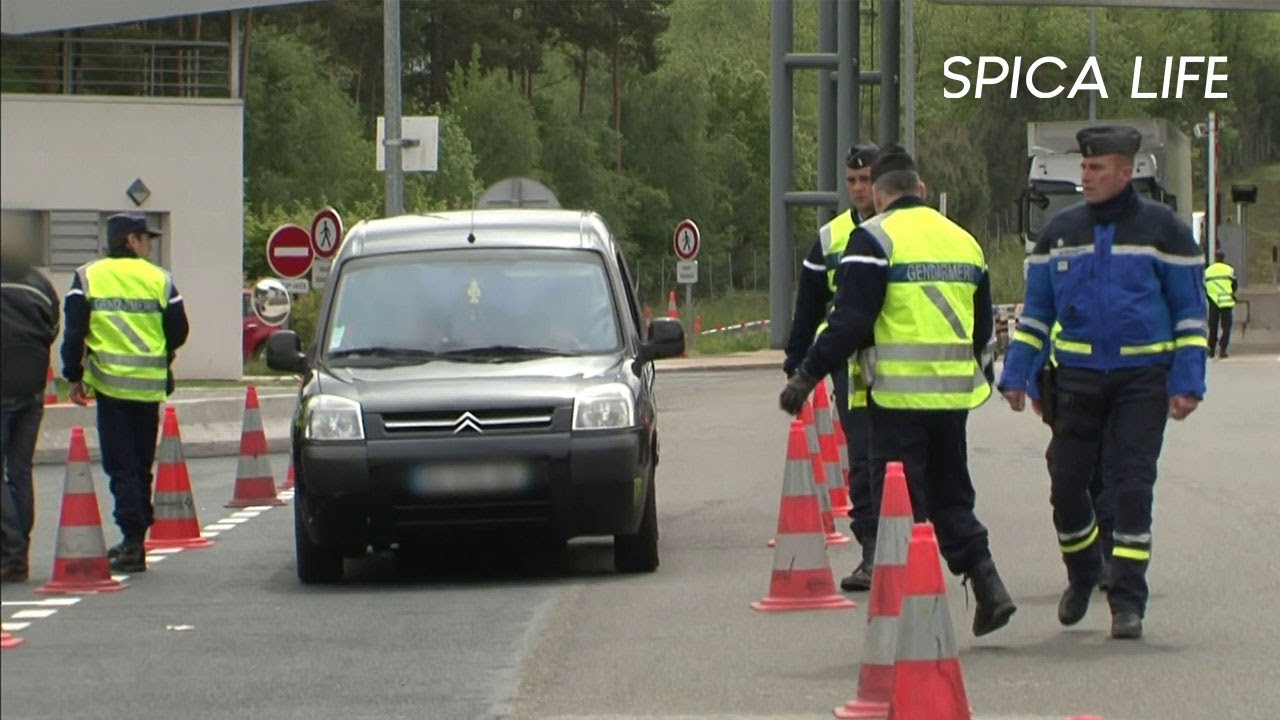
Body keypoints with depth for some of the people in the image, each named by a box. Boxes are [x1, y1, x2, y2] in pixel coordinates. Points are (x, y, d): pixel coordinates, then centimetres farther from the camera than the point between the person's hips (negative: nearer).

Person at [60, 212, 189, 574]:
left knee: (121, 465, -2)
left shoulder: (87, 277, 1)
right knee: (141, 464, 13)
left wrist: (74, 376, 7)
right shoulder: (160, 279, 3)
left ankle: (133, 540, -12)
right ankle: (135, 539, 20)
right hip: (151, 384, 2)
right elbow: (178, 333, 5)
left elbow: (74, 331, -2)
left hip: (110, 382, -2)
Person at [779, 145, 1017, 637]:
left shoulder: (875, 239, -7)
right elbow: (982, 327, 22)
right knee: (950, 496, 17)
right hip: (954, 394, 6)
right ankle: (987, 585, 4)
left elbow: (850, 323, -14)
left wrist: (806, 376, -10)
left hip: (899, 395, -6)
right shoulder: (964, 241, 14)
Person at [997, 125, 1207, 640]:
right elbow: (1035, 310, 14)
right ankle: (1082, 575, 28)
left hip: (1142, 378, -3)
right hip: (1076, 379, 3)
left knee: (1131, 487, -8)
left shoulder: (1161, 229, 0)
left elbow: (1190, 311, 2)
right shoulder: (1061, 231, 8)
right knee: (1066, 485, 2)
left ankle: (1128, 601, -3)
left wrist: (1187, 382, -5)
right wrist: (1015, 375, 7)